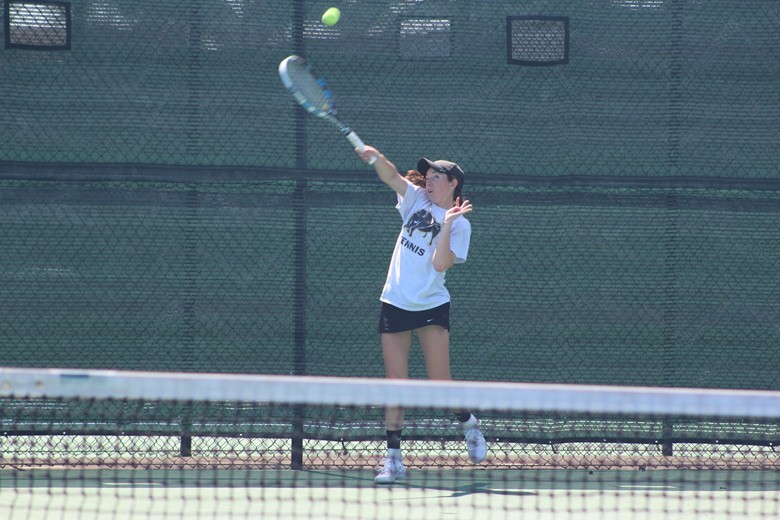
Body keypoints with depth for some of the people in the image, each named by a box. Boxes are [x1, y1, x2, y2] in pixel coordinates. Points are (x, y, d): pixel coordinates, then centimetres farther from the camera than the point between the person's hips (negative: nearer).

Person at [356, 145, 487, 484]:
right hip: (395, 304, 3)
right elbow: (391, 176, -5)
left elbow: (441, 263, -14)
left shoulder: (459, 225, -1)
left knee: (440, 380, -7)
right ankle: (393, 459, 1)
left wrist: (447, 224, -18)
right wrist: (375, 157, -24)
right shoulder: (417, 200, 10)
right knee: (396, 382, -1)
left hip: (432, 307, -3)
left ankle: (468, 424, 23)